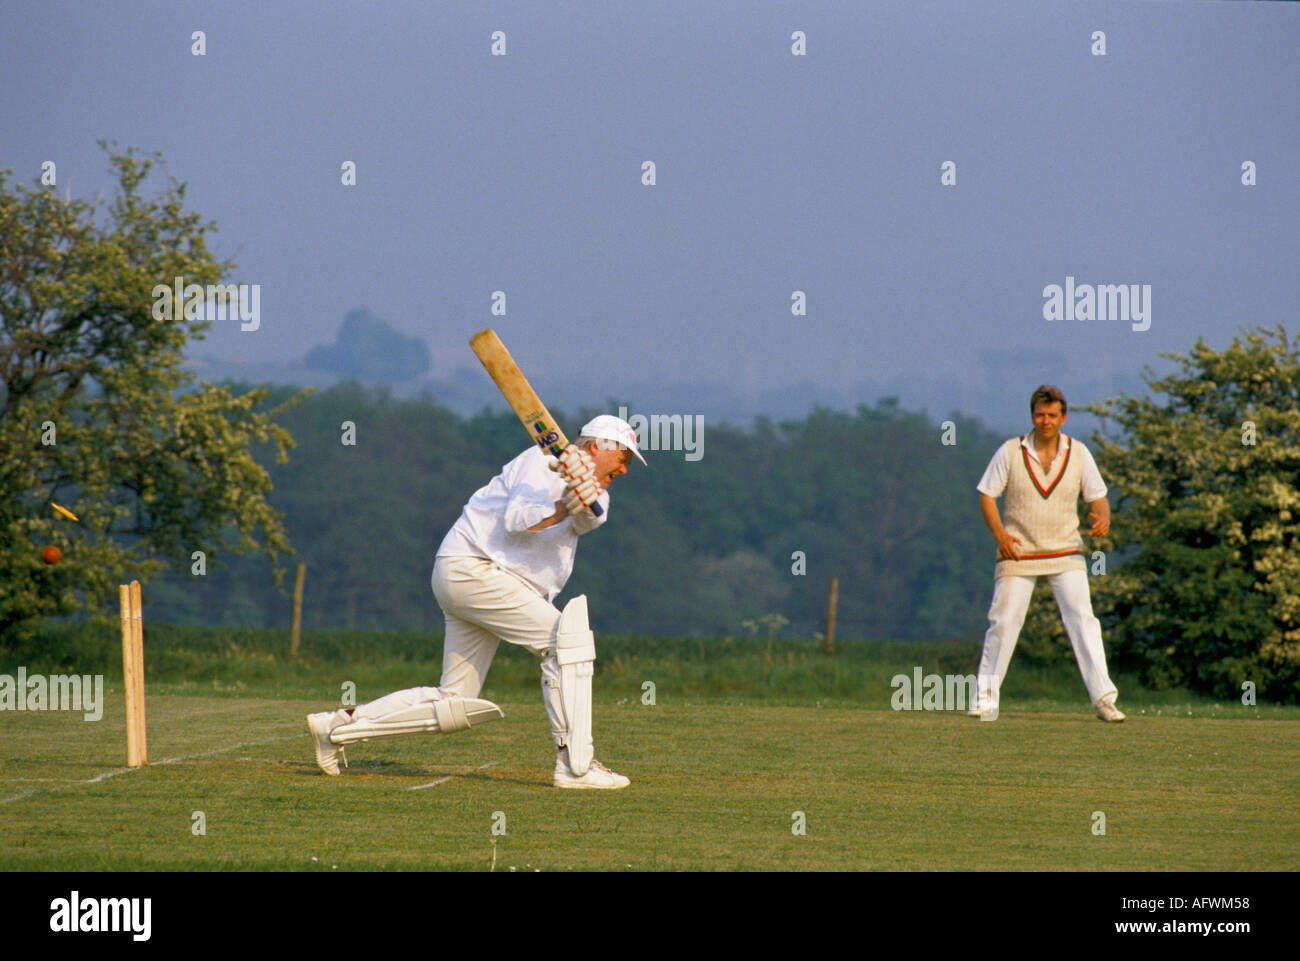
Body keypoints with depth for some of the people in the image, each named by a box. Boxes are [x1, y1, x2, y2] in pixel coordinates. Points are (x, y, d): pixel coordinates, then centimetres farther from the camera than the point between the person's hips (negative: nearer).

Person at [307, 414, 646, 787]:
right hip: (471, 567, -9)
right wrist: (561, 509, -39)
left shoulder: (595, 489, 17)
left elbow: (591, 518, -9)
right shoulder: (542, 463, -6)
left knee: (455, 706, 6)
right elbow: (518, 519, -22)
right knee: (568, 639, -20)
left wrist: (585, 499, -31)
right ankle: (574, 764, -23)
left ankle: (339, 725, 13)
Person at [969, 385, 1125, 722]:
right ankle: (986, 697, 10)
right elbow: (987, 496, 2)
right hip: (1018, 553, -1)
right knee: (1003, 621, -2)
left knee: (1083, 620, -11)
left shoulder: (1078, 453, 3)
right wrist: (999, 534, -14)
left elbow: (1097, 497, 8)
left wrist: (1103, 519, -16)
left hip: (1065, 555, 1)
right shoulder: (1010, 452, -1)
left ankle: (1103, 697, -12)